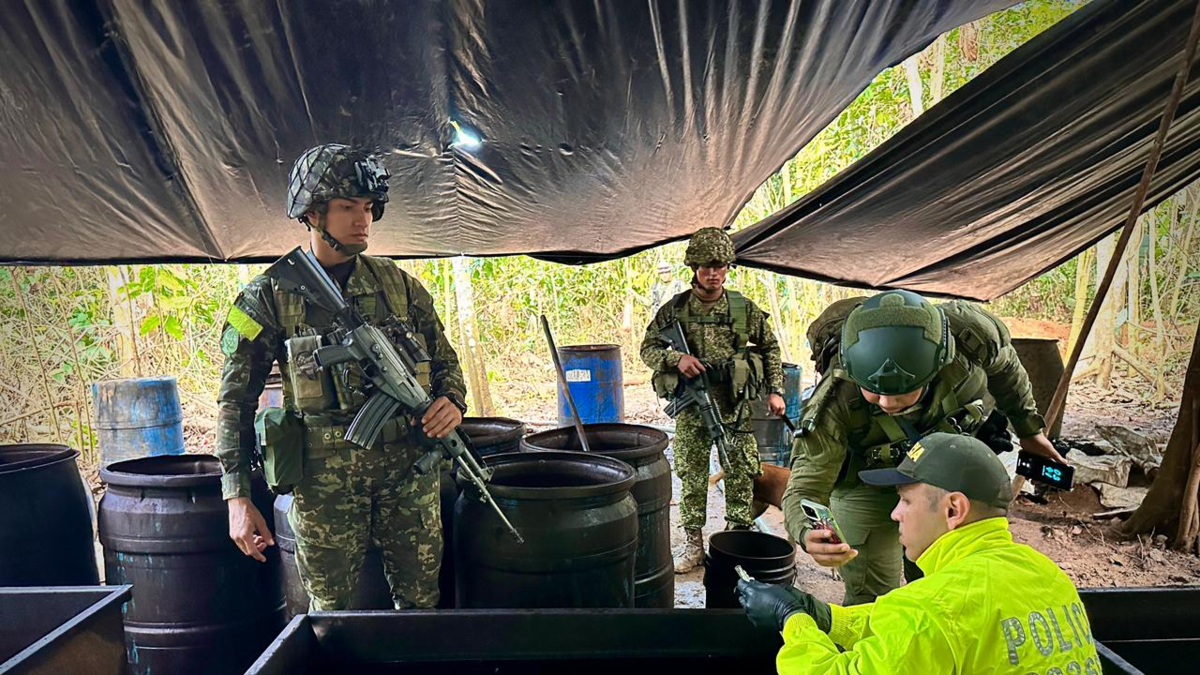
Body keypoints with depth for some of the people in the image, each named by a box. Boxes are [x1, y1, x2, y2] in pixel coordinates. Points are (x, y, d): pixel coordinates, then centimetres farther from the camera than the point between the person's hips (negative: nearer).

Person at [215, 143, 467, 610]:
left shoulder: (398, 284, 7)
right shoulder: (269, 297, -1)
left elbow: (444, 360, 16)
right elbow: (236, 400, 0)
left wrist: (452, 401, -7)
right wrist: (237, 497, -4)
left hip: (408, 468, 2)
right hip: (324, 477, -2)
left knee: (421, 602, 11)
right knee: (330, 610, 10)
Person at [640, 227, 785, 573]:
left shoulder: (744, 309, 0)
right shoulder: (675, 309, -1)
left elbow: (770, 347, 12)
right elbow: (648, 347, 5)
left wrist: (775, 391, 5)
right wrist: (675, 359, -14)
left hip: (736, 406, 0)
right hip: (691, 407, 0)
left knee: (742, 474, 5)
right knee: (691, 476, 7)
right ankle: (693, 543, 20)